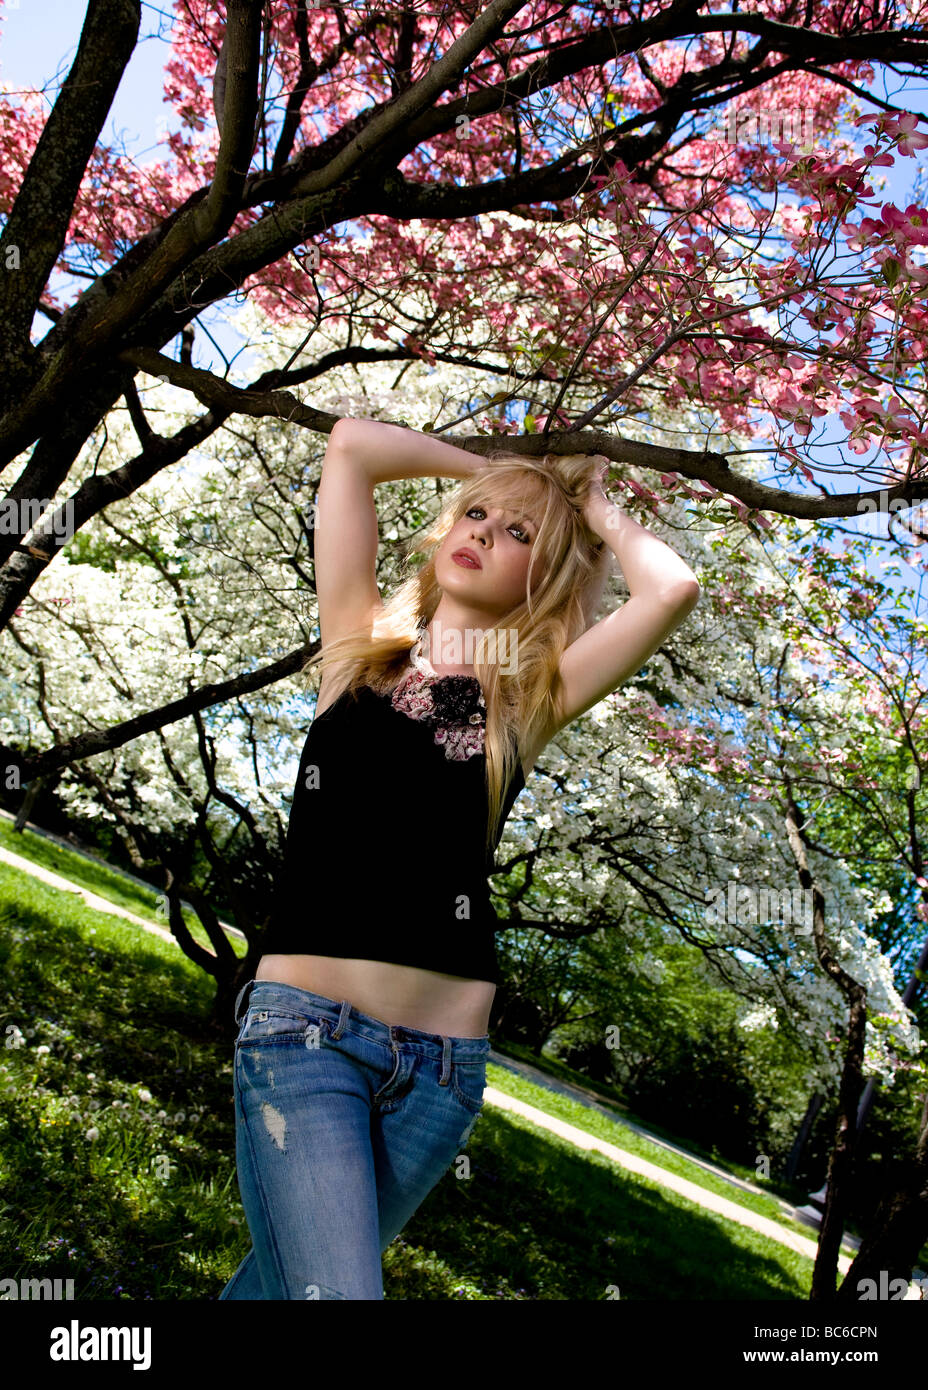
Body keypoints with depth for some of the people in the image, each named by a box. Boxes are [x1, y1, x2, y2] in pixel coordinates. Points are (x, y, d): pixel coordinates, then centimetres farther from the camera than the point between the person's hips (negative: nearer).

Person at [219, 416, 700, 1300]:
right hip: (304, 1026, -1)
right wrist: (488, 468, 16)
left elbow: (673, 588, -5)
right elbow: (353, 446, 6)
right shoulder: (360, 645, 9)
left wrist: (595, 512, 11)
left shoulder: (532, 697, 7)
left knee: (287, 1276, 15)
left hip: (444, 1060, 2)